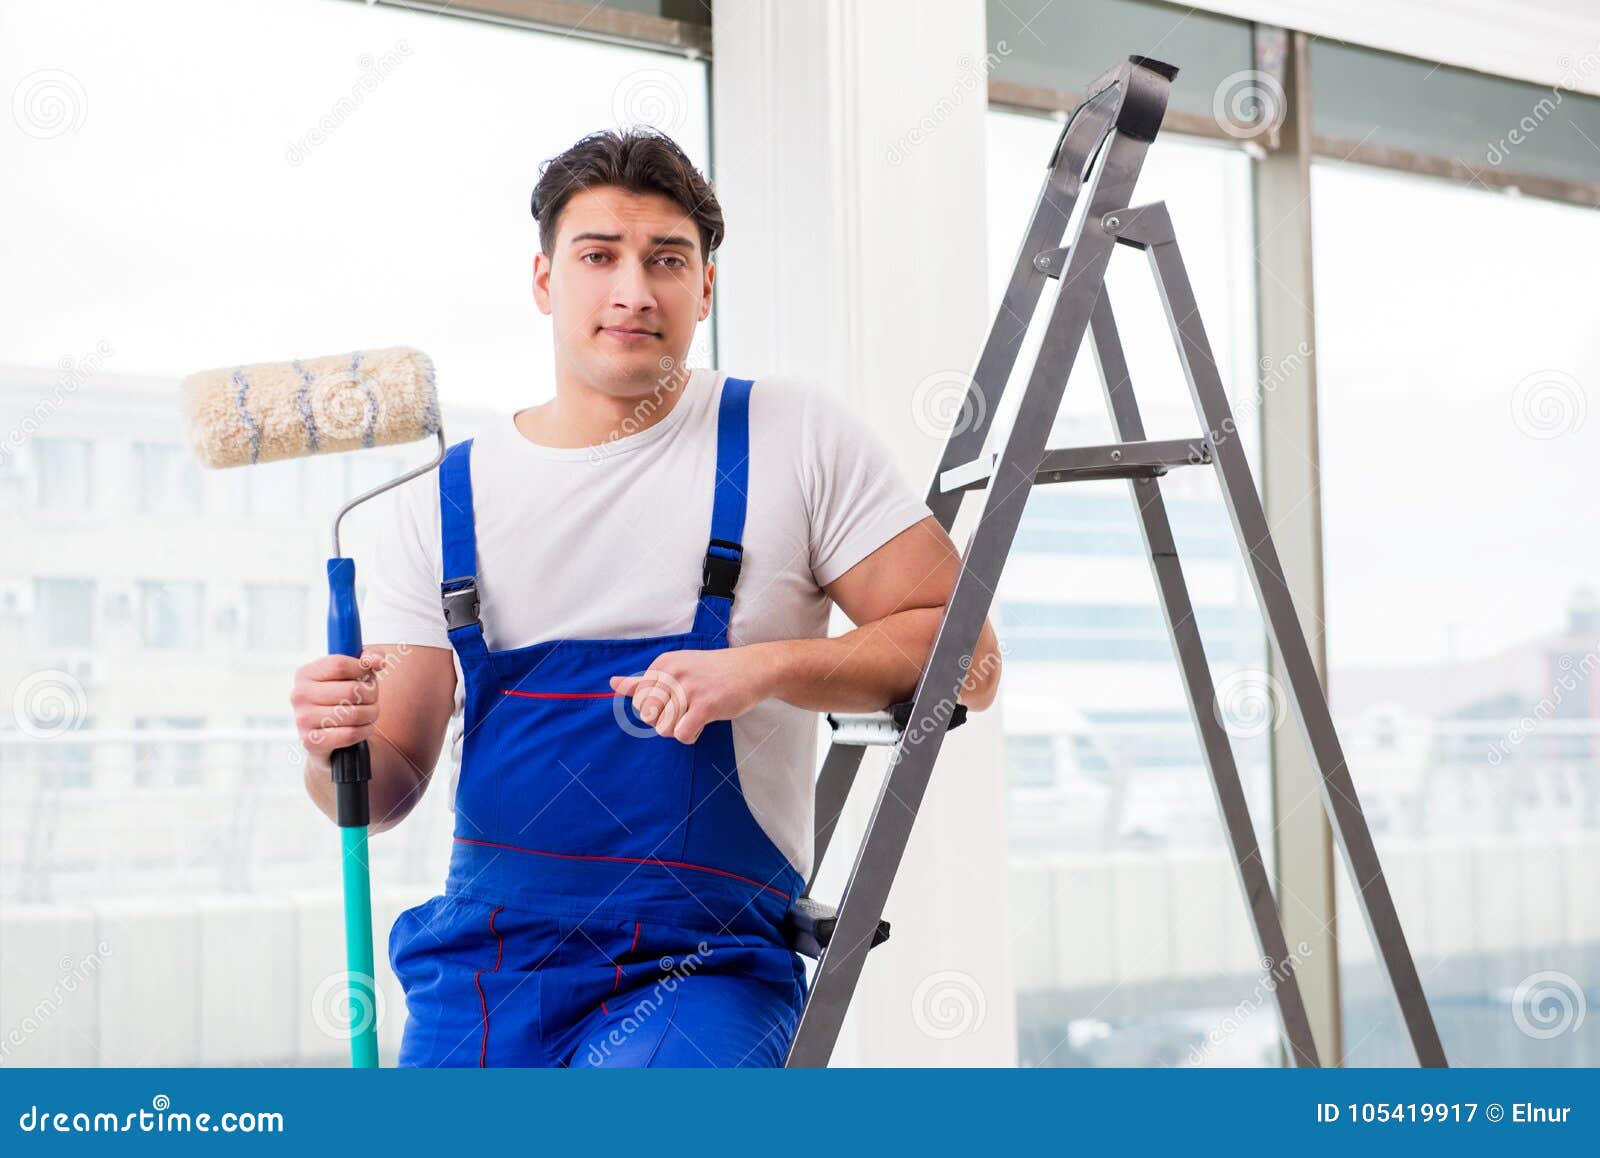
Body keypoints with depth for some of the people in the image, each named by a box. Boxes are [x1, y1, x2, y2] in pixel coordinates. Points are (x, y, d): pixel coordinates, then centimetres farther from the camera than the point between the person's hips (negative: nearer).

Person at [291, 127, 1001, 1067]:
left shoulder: (796, 439, 0)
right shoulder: (447, 499, 7)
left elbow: (965, 657, -3)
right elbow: (390, 784, 7)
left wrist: (764, 665, -16)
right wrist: (338, 751, -16)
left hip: (702, 965, -3)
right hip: (477, 966, 4)